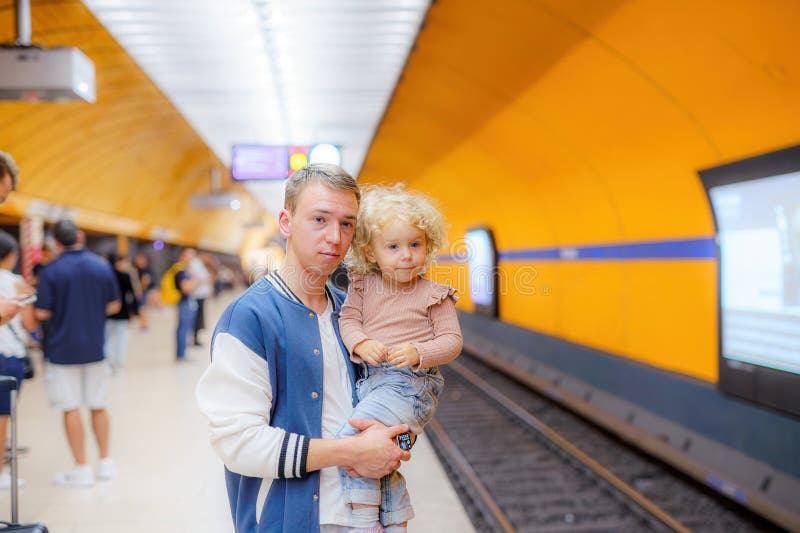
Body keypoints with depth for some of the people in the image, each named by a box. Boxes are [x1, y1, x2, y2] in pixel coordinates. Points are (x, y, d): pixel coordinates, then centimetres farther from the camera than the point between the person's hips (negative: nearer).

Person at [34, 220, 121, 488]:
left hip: (63, 349, -3)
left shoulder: (51, 271, -11)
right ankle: (106, 463, 22)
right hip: (95, 347, 3)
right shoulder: (102, 266, -2)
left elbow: (42, 313, -12)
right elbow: (113, 306, 3)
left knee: (71, 409, 4)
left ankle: (82, 469, 9)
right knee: (98, 406, 15)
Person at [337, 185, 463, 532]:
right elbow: (348, 319, 4)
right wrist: (361, 344, -17)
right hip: (369, 380, 6)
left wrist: (418, 353, -21)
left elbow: (452, 340, -3)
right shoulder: (362, 286, 8)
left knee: (352, 441, -21)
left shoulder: (433, 295, -3)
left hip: (410, 382, -6)